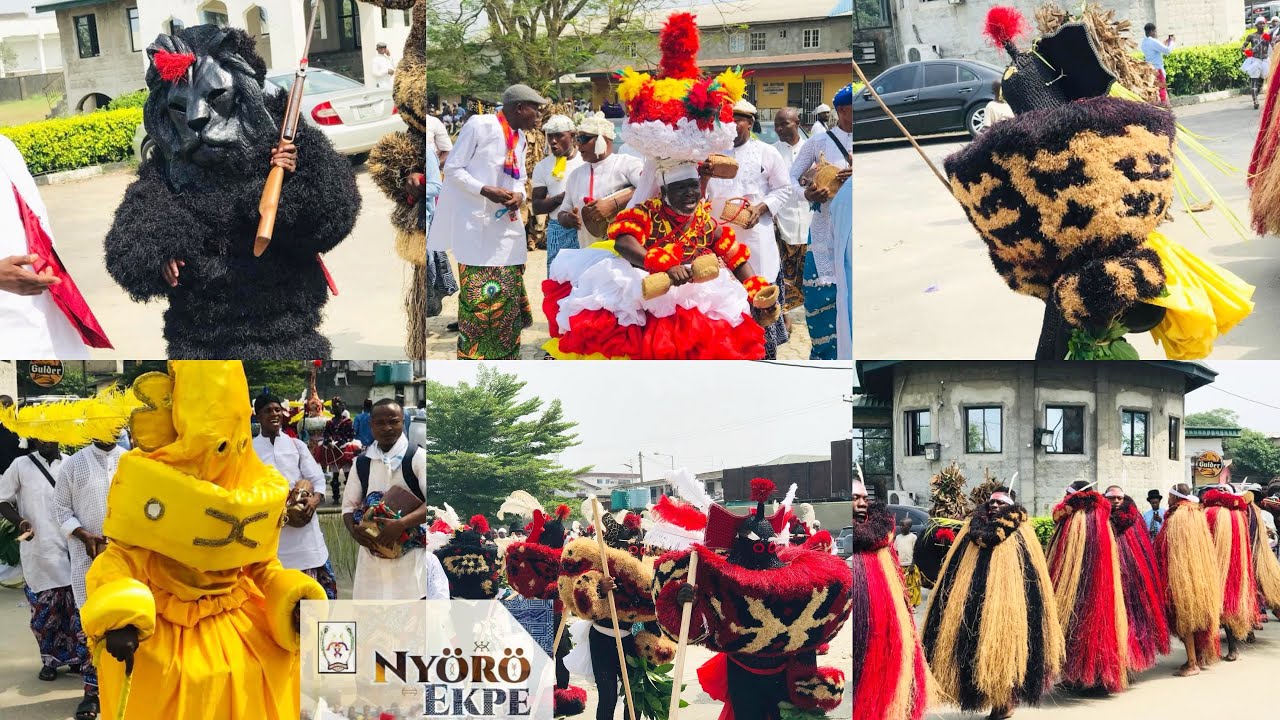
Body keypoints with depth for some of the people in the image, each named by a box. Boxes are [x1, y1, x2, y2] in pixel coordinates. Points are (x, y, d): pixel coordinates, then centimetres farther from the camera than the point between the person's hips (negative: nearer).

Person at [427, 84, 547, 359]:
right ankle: (472, 356, 0)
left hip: (507, 224, 7)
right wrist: (486, 190, -21)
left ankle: (504, 356, 15)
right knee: (478, 296, -9)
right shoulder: (479, 125, -10)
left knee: (508, 294, 6)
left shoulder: (520, 137, 13)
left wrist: (519, 195, -4)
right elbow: (452, 168, -9)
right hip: (475, 223, -7)